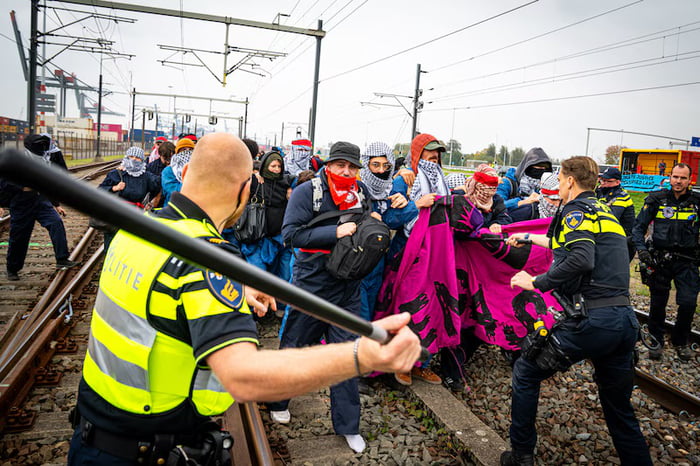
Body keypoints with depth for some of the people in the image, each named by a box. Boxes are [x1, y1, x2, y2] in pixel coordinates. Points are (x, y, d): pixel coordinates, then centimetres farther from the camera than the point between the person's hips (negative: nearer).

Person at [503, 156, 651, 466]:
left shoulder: (576, 210, -4)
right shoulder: (604, 212, 23)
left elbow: (580, 260, -23)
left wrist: (535, 282, -13)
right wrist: (529, 237, 49)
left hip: (590, 319, -8)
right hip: (625, 321, 8)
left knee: (526, 372, 11)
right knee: (620, 411, 20)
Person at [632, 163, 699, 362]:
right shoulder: (657, 199, 1)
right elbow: (639, 226, 4)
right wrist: (641, 248, -9)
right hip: (660, 260, 0)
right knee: (658, 302, 7)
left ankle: (680, 341, 16)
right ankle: (656, 340, 25)